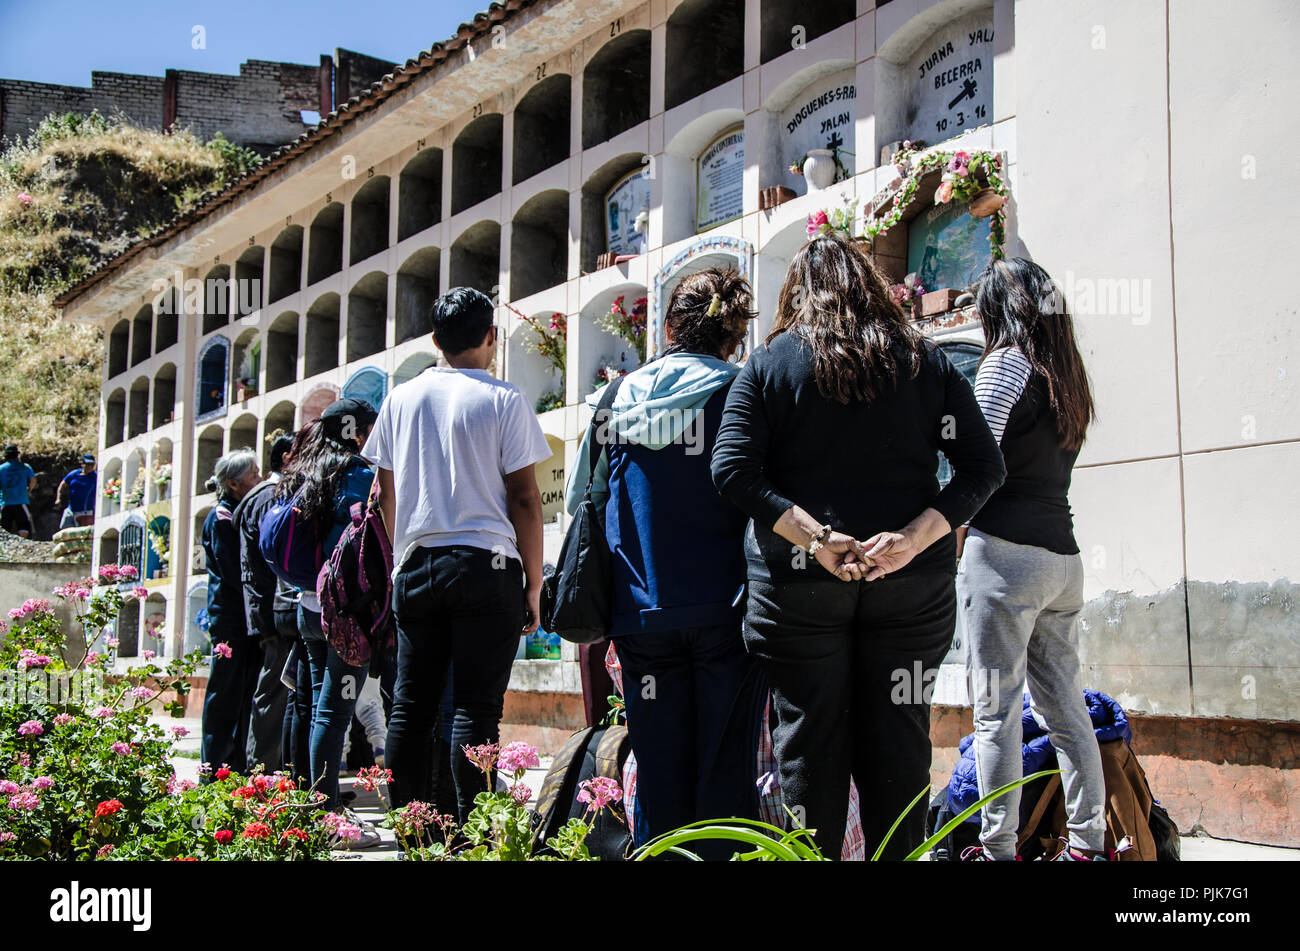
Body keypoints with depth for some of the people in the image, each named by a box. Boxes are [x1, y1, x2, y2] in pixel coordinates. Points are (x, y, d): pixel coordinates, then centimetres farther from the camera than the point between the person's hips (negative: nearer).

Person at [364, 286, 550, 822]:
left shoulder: (400, 399, 11)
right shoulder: (503, 400, -1)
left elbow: (386, 493, 15)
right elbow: (524, 496, -4)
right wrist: (534, 583, 2)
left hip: (415, 567, 4)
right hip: (486, 566, -4)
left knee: (410, 707, 8)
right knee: (476, 708, -4)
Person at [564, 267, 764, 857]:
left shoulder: (616, 400, 5)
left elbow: (580, 502, 10)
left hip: (640, 612, 3)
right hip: (724, 608, -2)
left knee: (658, 772, 9)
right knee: (727, 771, 4)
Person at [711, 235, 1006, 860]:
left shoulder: (768, 363, 3)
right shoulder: (925, 359, 7)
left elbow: (732, 469, -9)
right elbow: (983, 467, -1)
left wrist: (815, 538, -14)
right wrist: (914, 538, -11)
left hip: (797, 580, -1)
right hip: (913, 583, 2)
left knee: (810, 745, 6)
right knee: (897, 745, 9)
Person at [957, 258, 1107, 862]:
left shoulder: (1007, 362, -5)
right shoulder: (1068, 374, 17)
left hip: (1006, 551, -8)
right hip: (1063, 557, 8)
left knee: (996, 710, -4)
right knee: (1064, 706, 11)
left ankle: (998, 848, -2)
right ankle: (1088, 842, 14)